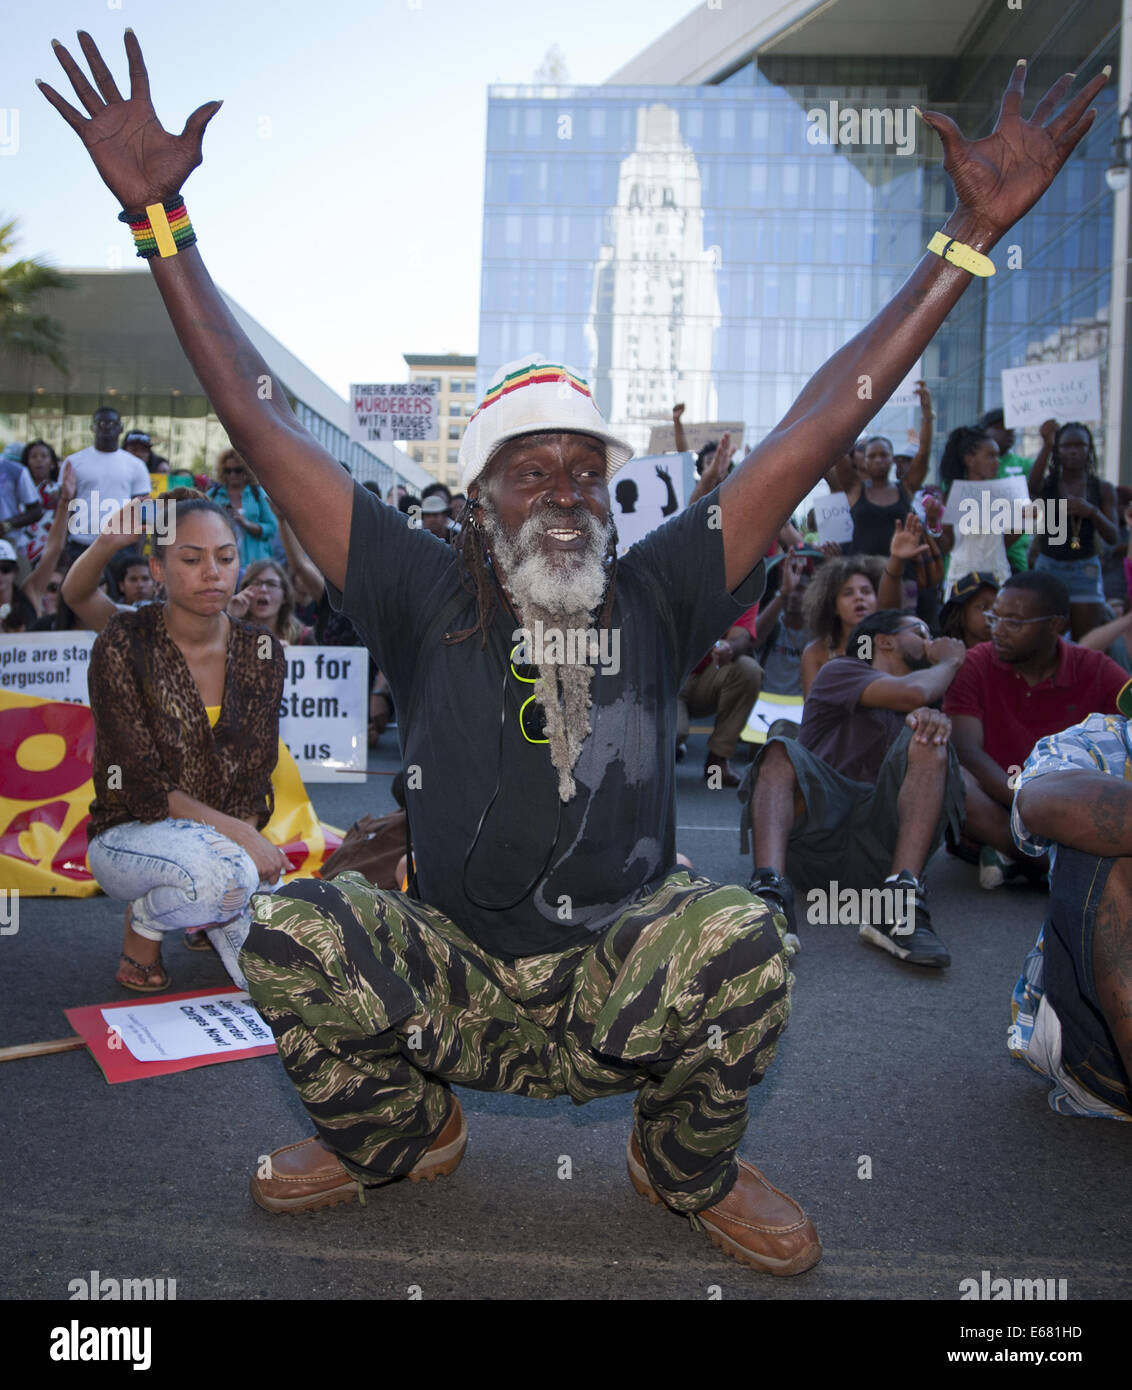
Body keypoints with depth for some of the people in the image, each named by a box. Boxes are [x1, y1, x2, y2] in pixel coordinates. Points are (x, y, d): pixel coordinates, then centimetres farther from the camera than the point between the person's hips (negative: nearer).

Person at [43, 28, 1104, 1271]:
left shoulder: (653, 597, -3)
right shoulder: (427, 598, -4)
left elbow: (817, 429, -5)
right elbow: (262, 425, -5)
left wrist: (970, 236, -4)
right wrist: (158, 220, -5)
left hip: (618, 975, 0)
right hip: (445, 973, 1)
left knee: (734, 938, -30)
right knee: (291, 935, -25)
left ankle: (689, 1168, 5)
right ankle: (397, 1136, 9)